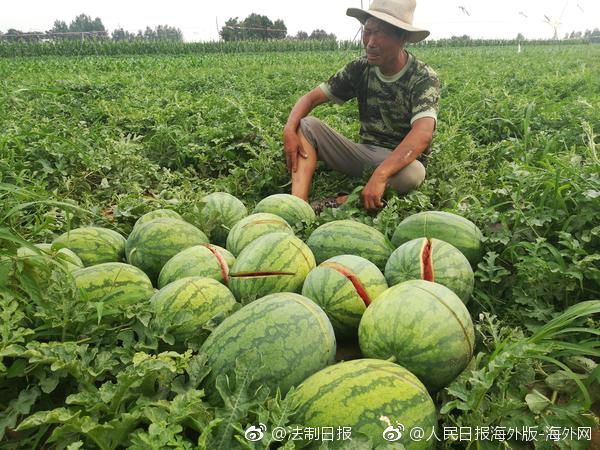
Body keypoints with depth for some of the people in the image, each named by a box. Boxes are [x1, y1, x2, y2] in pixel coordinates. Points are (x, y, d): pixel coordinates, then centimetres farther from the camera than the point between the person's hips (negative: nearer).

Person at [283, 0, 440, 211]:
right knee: (306, 124, -11)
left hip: (403, 161, -4)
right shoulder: (360, 69, -2)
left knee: (413, 173, -40)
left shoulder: (424, 78, -17)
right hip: (366, 153, 4)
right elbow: (312, 97, -2)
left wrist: (380, 175, -49)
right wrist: (290, 128, -23)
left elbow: (423, 134, -35)